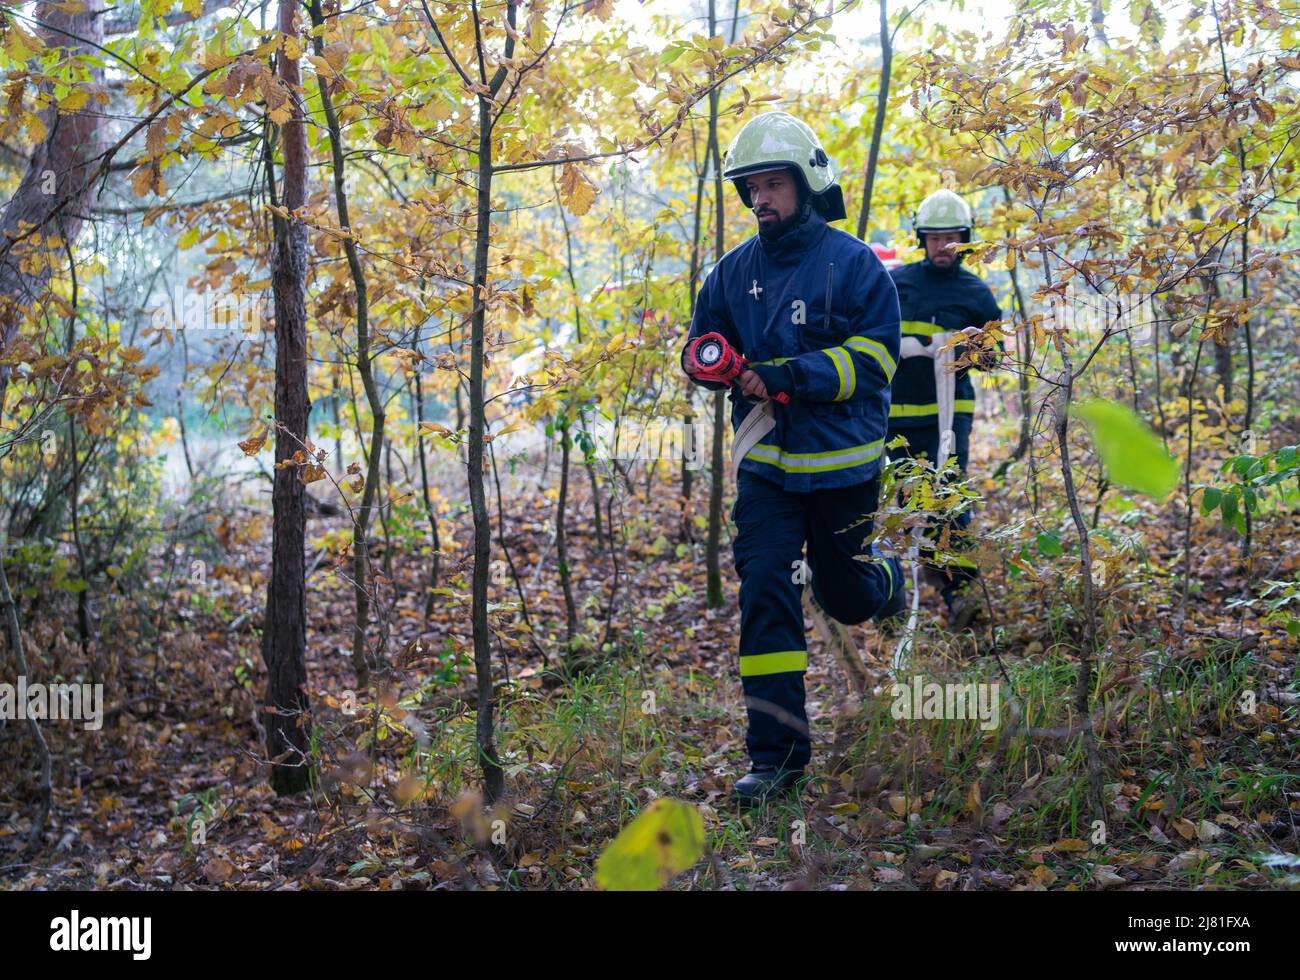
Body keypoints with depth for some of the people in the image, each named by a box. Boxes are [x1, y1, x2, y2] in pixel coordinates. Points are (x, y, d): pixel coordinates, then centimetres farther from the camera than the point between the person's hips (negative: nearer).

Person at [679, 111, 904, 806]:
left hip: (841, 461, -2)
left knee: (844, 597, 13)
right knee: (763, 592, -9)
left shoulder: (852, 263, -7)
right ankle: (777, 753, -5)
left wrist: (791, 375, -24)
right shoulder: (735, 271, 5)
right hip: (765, 461, 3)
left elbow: (875, 356, -12)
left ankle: (885, 579, 53)